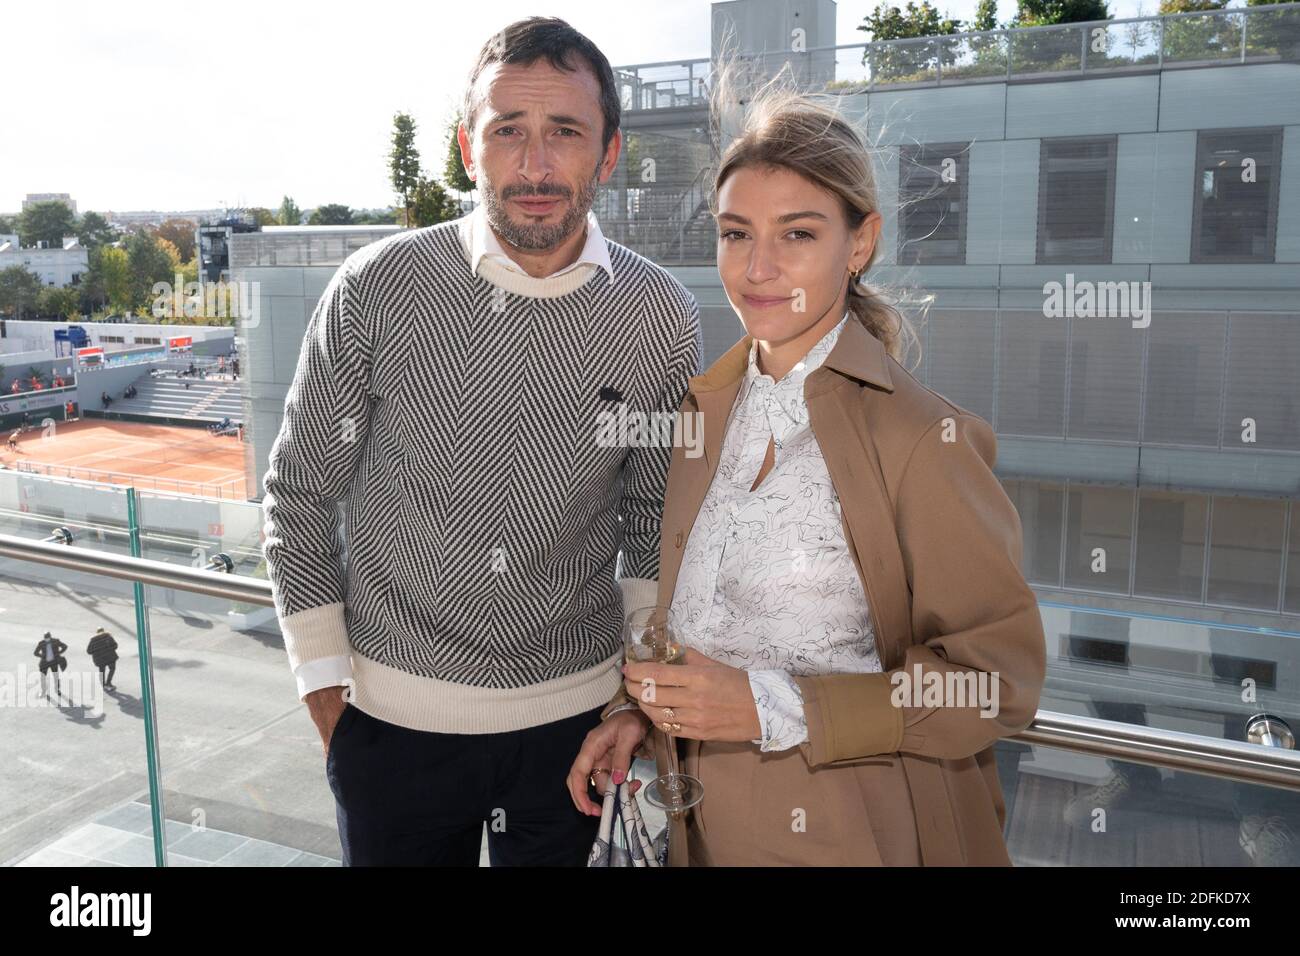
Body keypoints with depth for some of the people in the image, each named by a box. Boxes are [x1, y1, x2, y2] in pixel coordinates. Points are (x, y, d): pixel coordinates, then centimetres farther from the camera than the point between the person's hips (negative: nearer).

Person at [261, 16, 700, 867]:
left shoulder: (663, 318, -6)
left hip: (573, 715, 2)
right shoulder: (377, 289, -10)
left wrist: (641, 686, 3)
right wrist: (326, 686, -2)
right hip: (393, 716, -1)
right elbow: (300, 496, -1)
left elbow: (653, 515, 6)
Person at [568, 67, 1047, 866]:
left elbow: (998, 677, -18)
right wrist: (638, 709, -6)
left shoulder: (923, 438, -20)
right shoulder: (707, 409, 0)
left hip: (853, 836, -5)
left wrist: (772, 710, -24)